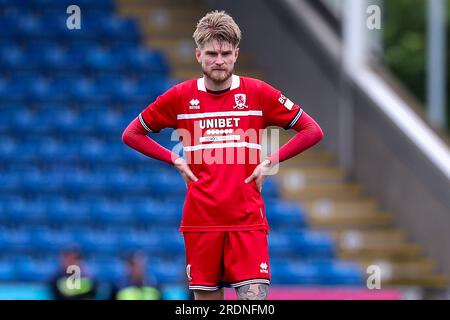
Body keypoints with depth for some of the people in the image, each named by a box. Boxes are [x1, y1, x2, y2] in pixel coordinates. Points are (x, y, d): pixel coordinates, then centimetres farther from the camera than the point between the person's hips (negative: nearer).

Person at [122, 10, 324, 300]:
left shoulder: (259, 93, 1)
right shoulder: (180, 97, 4)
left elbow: (313, 131, 7)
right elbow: (132, 134, 14)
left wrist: (270, 162, -1)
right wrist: (176, 160, 3)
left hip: (248, 220, -1)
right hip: (200, 219, 1)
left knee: (255, 298, -12)